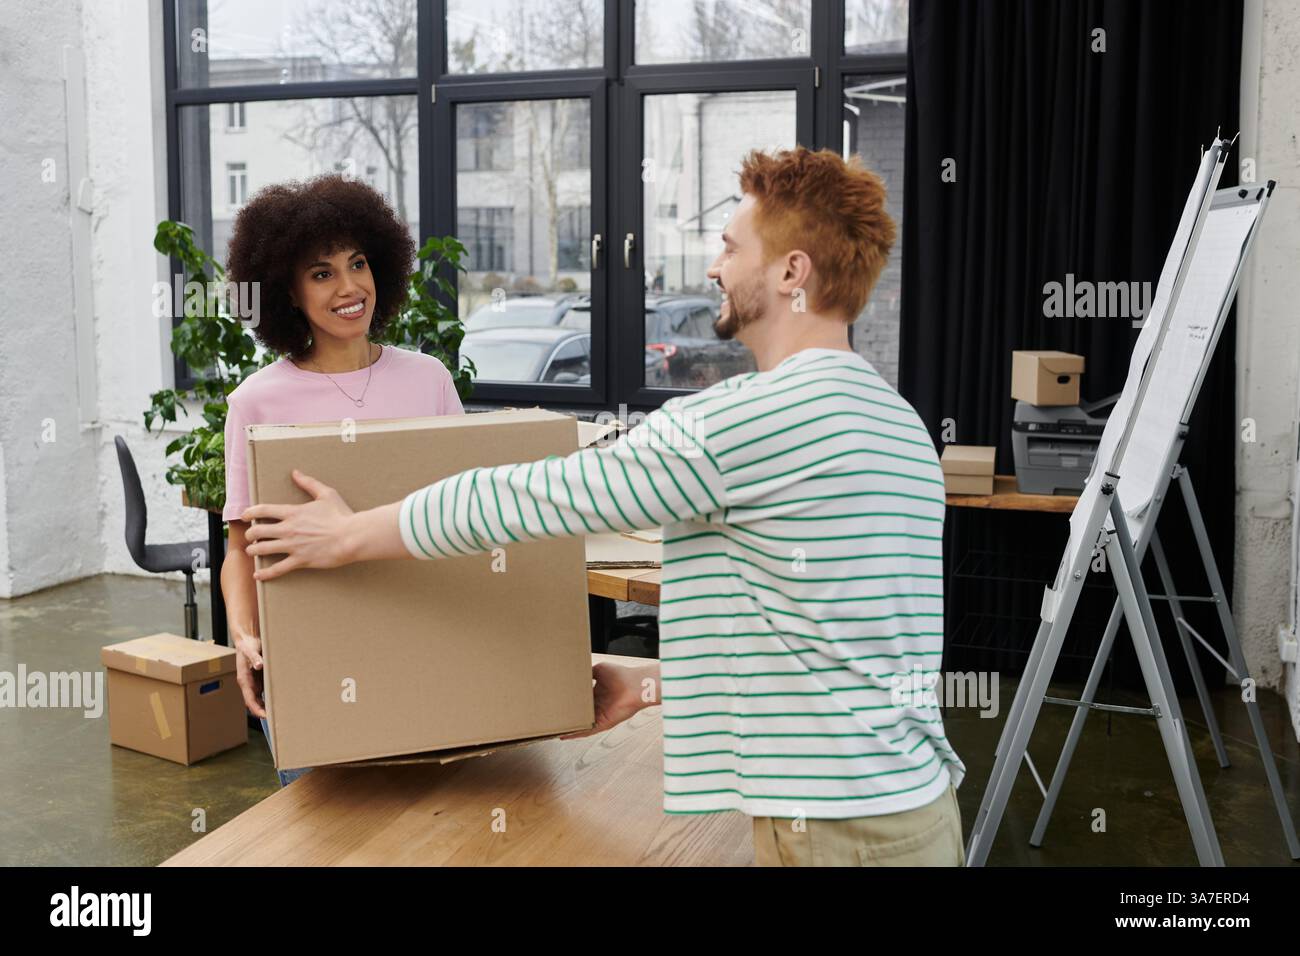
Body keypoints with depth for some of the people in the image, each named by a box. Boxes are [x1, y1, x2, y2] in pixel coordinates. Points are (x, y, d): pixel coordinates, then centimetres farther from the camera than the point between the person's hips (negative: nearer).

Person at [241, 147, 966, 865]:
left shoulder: (740, 420, -17)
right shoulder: (903, 426, 11)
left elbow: (525, 499, -10)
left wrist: (349, 536, 4)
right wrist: (649, 685, 22)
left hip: (838, 830, -8)